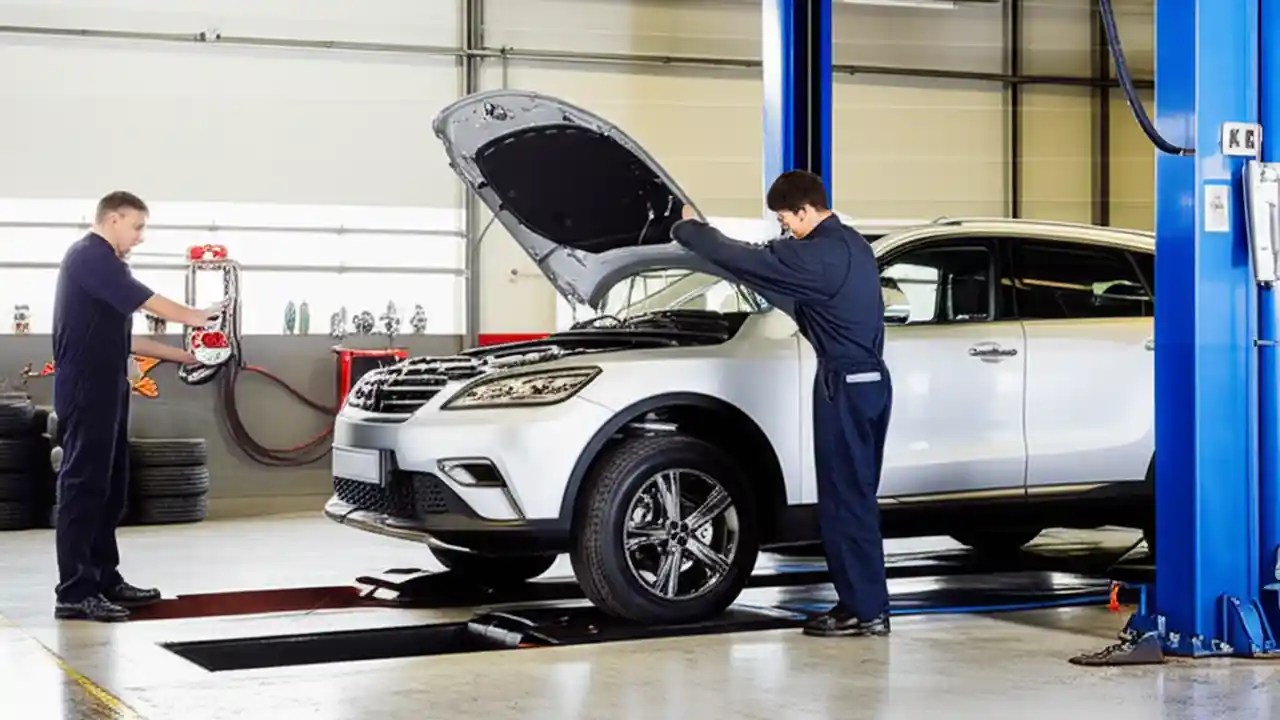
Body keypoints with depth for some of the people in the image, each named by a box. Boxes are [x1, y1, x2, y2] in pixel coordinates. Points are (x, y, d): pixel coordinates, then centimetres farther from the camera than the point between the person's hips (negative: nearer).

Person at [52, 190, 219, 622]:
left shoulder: (101, 262, 21)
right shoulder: (90, 256, -11)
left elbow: (118, 338, 20)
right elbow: (147, 302, -15)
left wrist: (181, 356, 16)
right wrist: (195, 317, -1)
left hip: (103, 390, 10)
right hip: (86, 391, -10)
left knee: (109, 488, 13)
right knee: (83, 486, -10)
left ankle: (104, 580, 19)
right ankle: (74, 593, -9)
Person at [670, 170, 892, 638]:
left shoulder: (817, 256, -17)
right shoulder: (853, 245, 13)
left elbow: (739, 258, -13)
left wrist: (687, 227, 3)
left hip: (845, 385, -10)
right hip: (871, 379, 10)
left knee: (844, 500, -4)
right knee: (856, 498, 14)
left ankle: (864, 610, -2)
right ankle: (866, 603, 18)